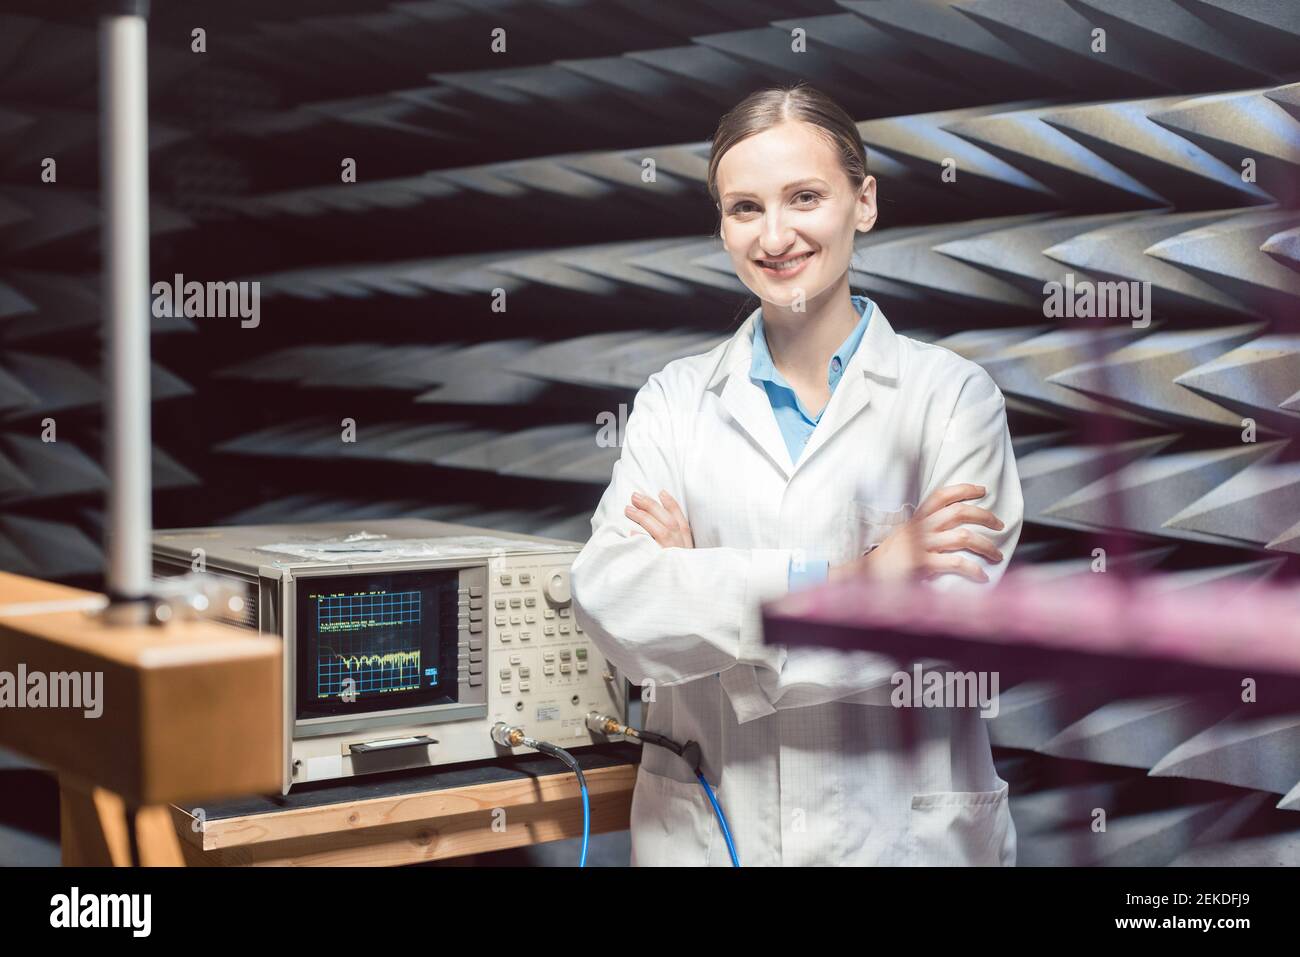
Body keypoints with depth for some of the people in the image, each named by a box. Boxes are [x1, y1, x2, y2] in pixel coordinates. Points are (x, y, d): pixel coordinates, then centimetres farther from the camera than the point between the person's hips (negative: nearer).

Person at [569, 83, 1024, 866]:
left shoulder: (953, 393, -6)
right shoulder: (674, 399, 2)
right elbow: (609, 598, -13)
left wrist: (701, 586, -12)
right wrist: (838, 576, -21)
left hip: (902, 830, -2)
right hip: (705, 827, 2)